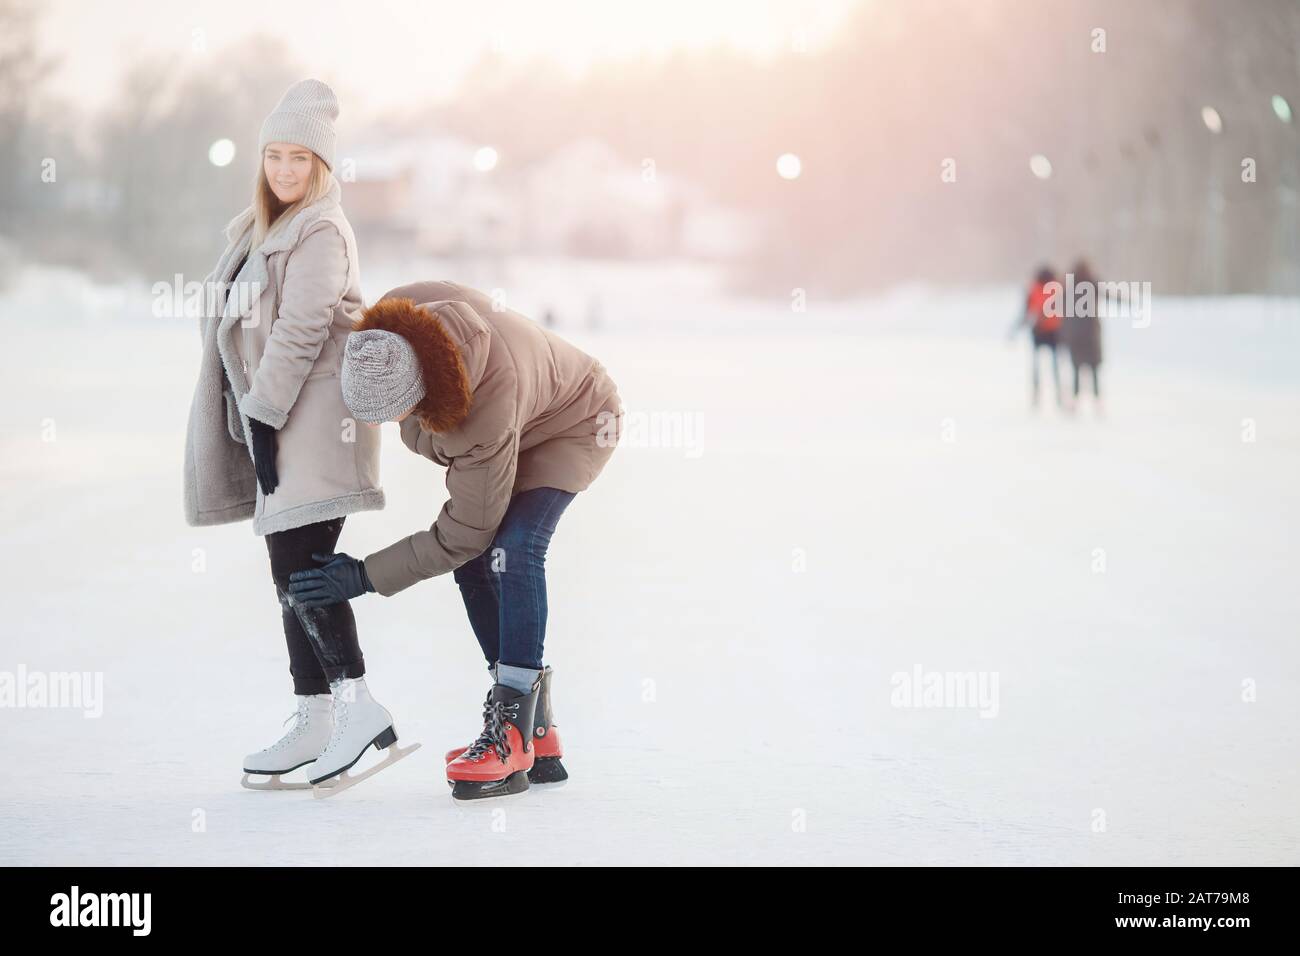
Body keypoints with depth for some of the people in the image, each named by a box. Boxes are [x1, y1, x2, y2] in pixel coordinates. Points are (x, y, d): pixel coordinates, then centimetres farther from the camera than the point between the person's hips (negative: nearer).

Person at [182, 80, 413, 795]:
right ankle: (314, 722, 11)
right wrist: (254, 421, 16)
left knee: (297, 565, -18)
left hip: (314, 415, -9)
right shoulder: (261, 229, 19)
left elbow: (301, 331, -17)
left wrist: (263, 415, -18)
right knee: (293, 573, 8)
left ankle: (358, 707, -23)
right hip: (273, 417, 9)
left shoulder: (321, 231, -9)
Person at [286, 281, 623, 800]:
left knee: (510, 548, -28)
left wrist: (365, 576, -30)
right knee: (472, 564, -4)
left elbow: (462, 533, -34)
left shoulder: (487, 415, -46)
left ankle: (511, 738, -28)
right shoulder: (389, 326, -30)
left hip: (573, 423, -8)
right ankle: (537, 734, 3)